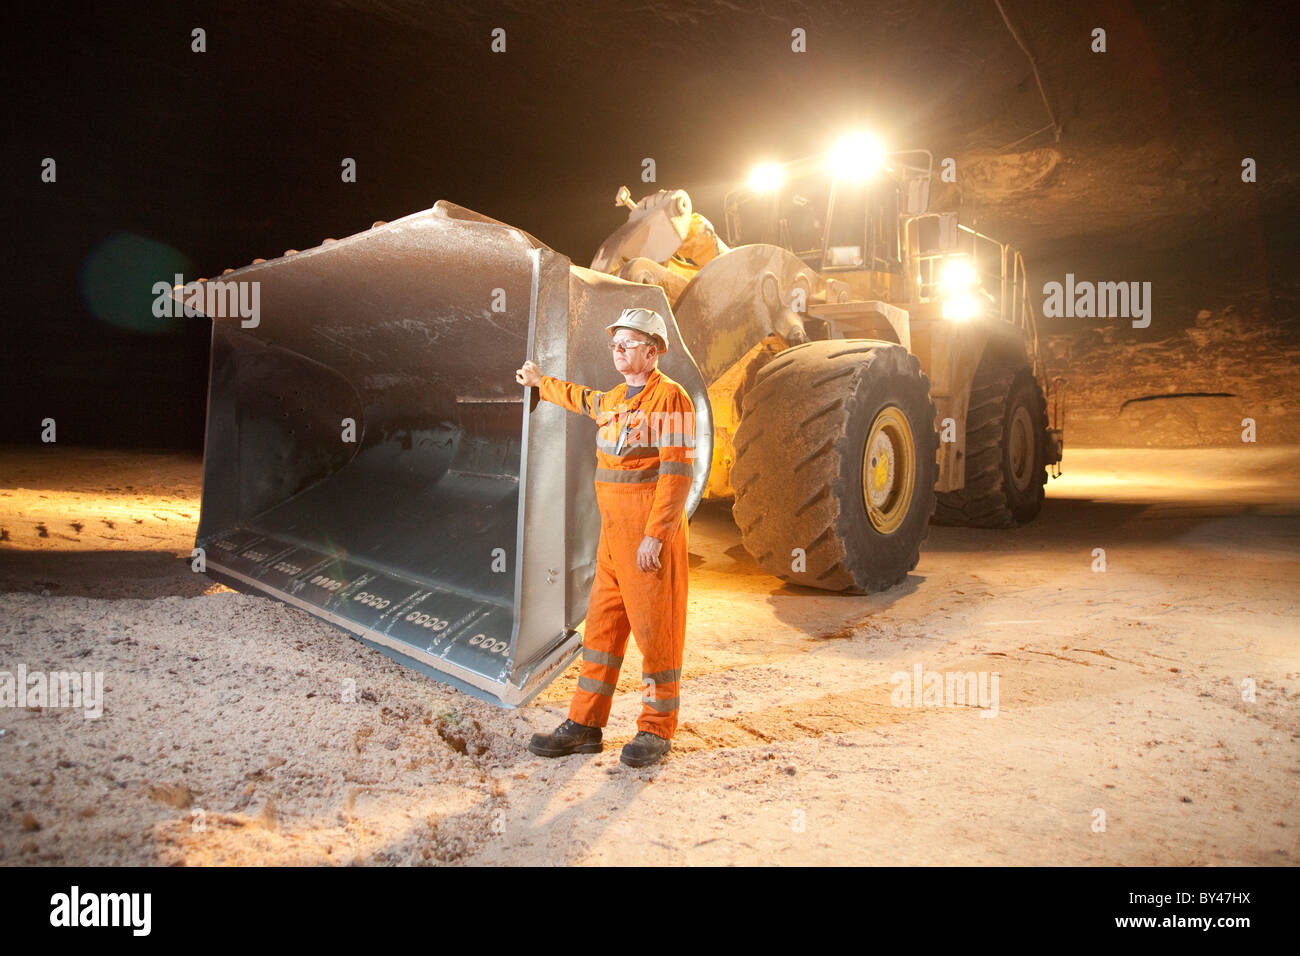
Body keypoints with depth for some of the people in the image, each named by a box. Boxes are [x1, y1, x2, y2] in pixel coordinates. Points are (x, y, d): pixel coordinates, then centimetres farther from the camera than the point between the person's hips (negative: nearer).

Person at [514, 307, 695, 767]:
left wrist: (654, 535, -21)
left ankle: (657, 729, 12)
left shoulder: (669, 398, -10)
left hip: (652, 532, -8)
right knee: (602, 622, 10)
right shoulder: (615, 399, 15)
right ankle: (585, 724, 18)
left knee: (655, 627, -1)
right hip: (613, 530, 8)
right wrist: (540, 382, 54)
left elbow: (677, 472, -16)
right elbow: (582, 399, 40)